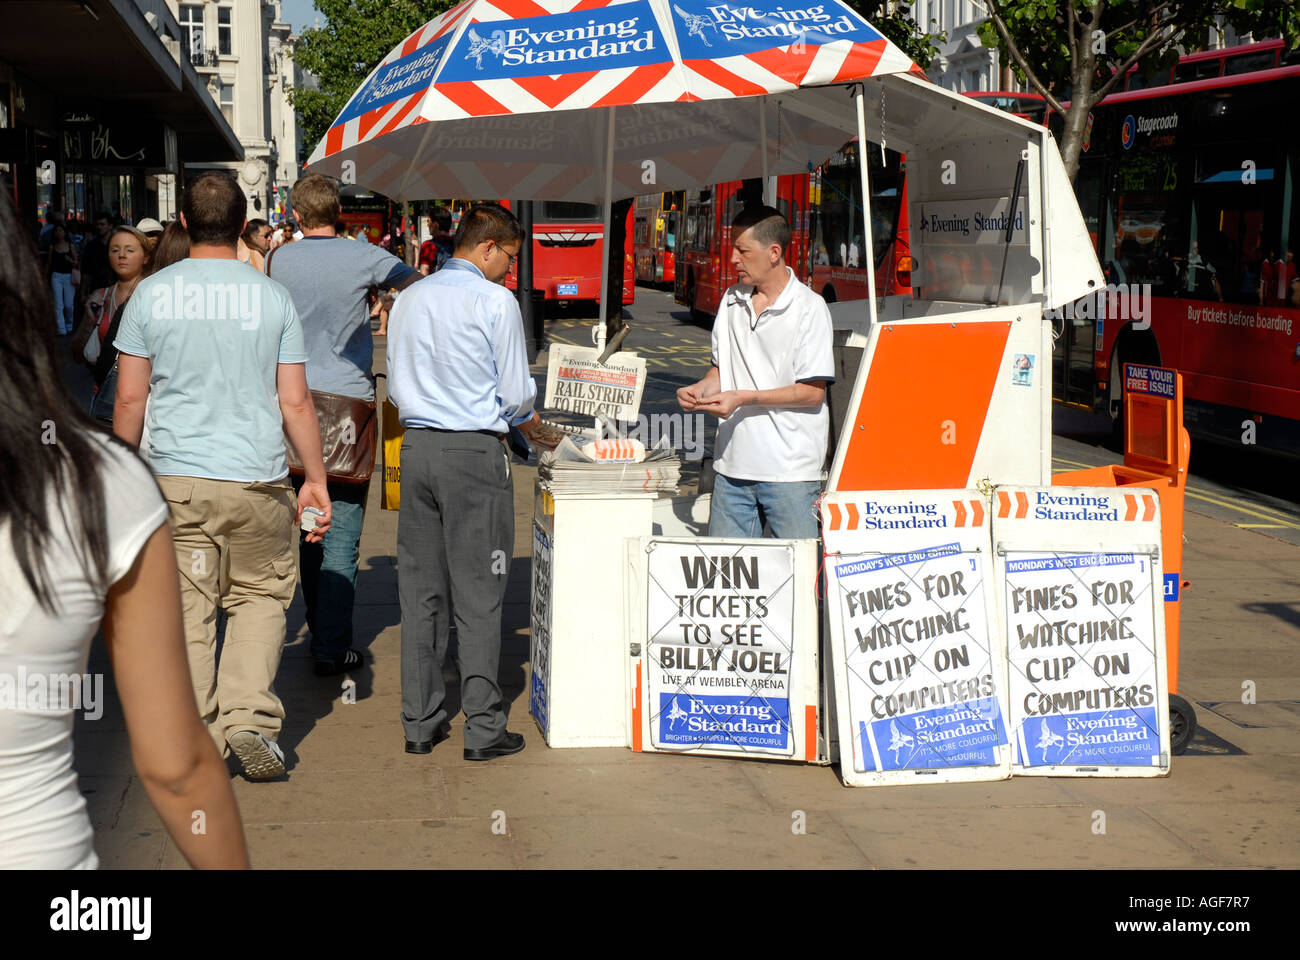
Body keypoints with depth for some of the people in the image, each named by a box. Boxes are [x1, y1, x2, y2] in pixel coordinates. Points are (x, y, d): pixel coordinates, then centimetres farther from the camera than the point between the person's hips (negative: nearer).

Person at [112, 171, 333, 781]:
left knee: (186, 611, 6)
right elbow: (295, 402, 0)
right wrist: (316, 479, 9)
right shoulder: (272, 297, 0)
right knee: (259, 595, 15)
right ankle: (249, 719, 0)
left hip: (175, 478, 0)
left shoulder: (151, 294, 1)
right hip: (257, 479, 0)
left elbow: (130, 398, 2)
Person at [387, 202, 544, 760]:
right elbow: (516, 393, -7)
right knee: (478, 594, 0)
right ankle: (483, 730, 3)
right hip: (475, 452, -5)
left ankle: (420, 724, 16)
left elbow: (395, 384, 15)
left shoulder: (409, 298, 9)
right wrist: (527, 419, 14)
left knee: (420, 591, 10)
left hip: (416, 446, 6)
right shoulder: (495, 301, -9)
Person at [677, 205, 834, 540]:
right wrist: (703, 389, -1)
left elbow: (813, 392, -11)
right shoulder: (732, 301, 12)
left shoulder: (809, 308, -7)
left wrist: (744, 398, -16)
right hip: (733, 465, 6)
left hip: (789, 469, -6)